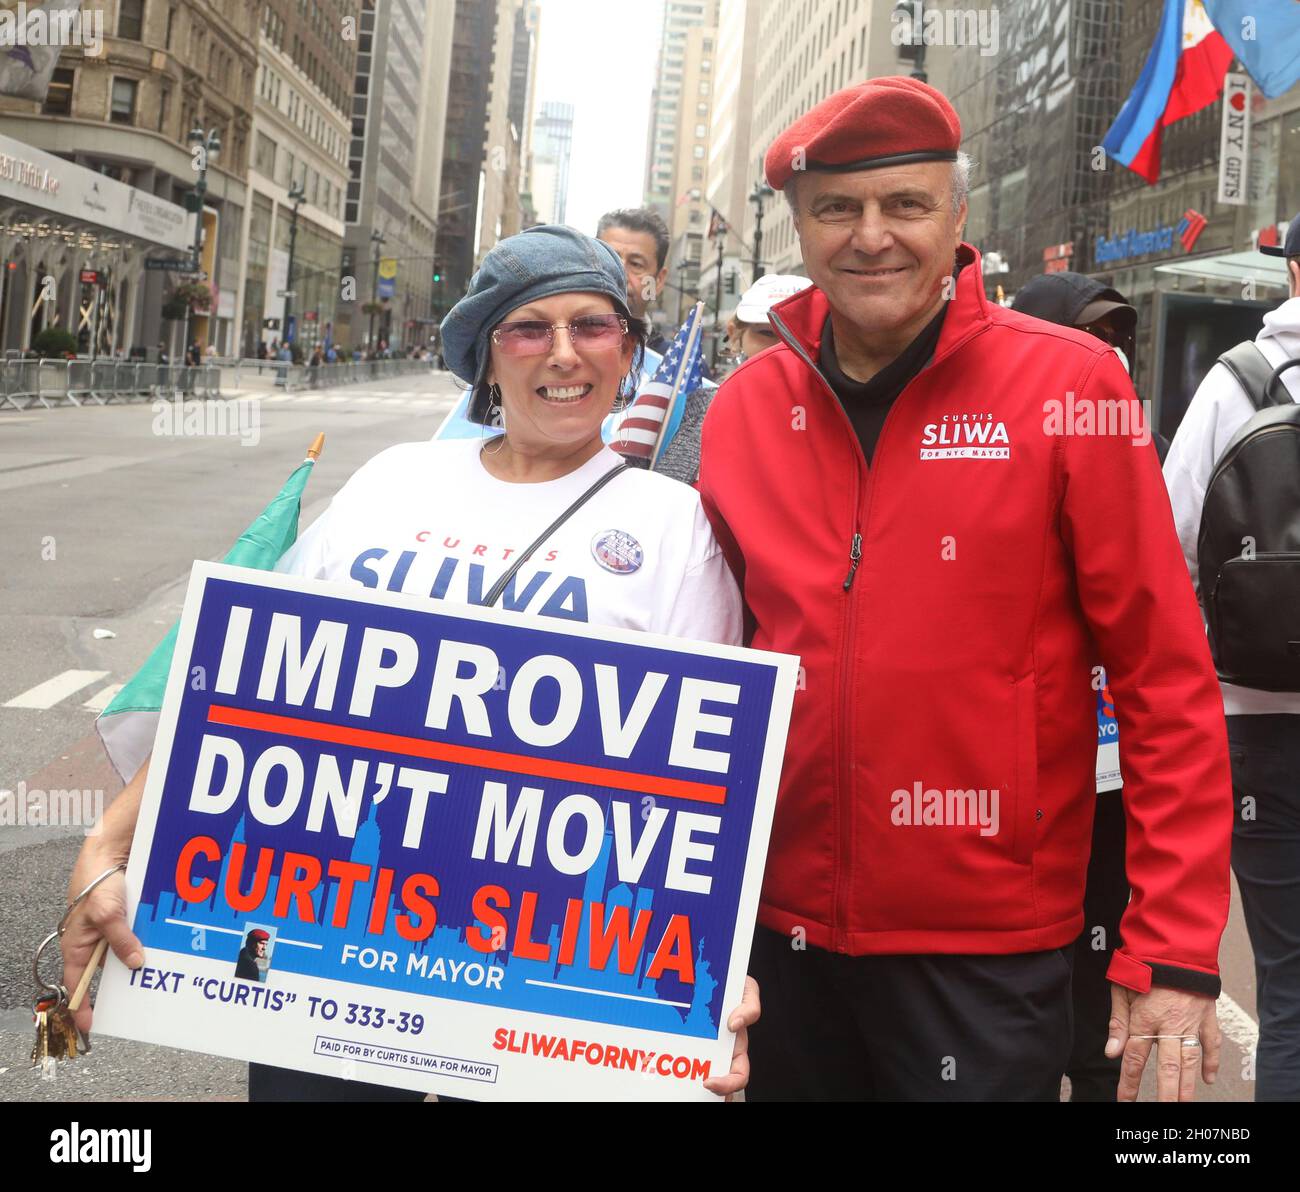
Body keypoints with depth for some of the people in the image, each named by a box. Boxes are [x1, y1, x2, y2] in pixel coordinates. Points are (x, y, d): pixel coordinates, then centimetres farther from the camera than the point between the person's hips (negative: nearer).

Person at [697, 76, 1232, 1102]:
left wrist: (1175, 952, -11)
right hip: (784, 927, 4)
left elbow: (1166, 681, -9)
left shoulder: (1068, 385, -9)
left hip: (990, 949, -4)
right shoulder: (745, 406, 2)